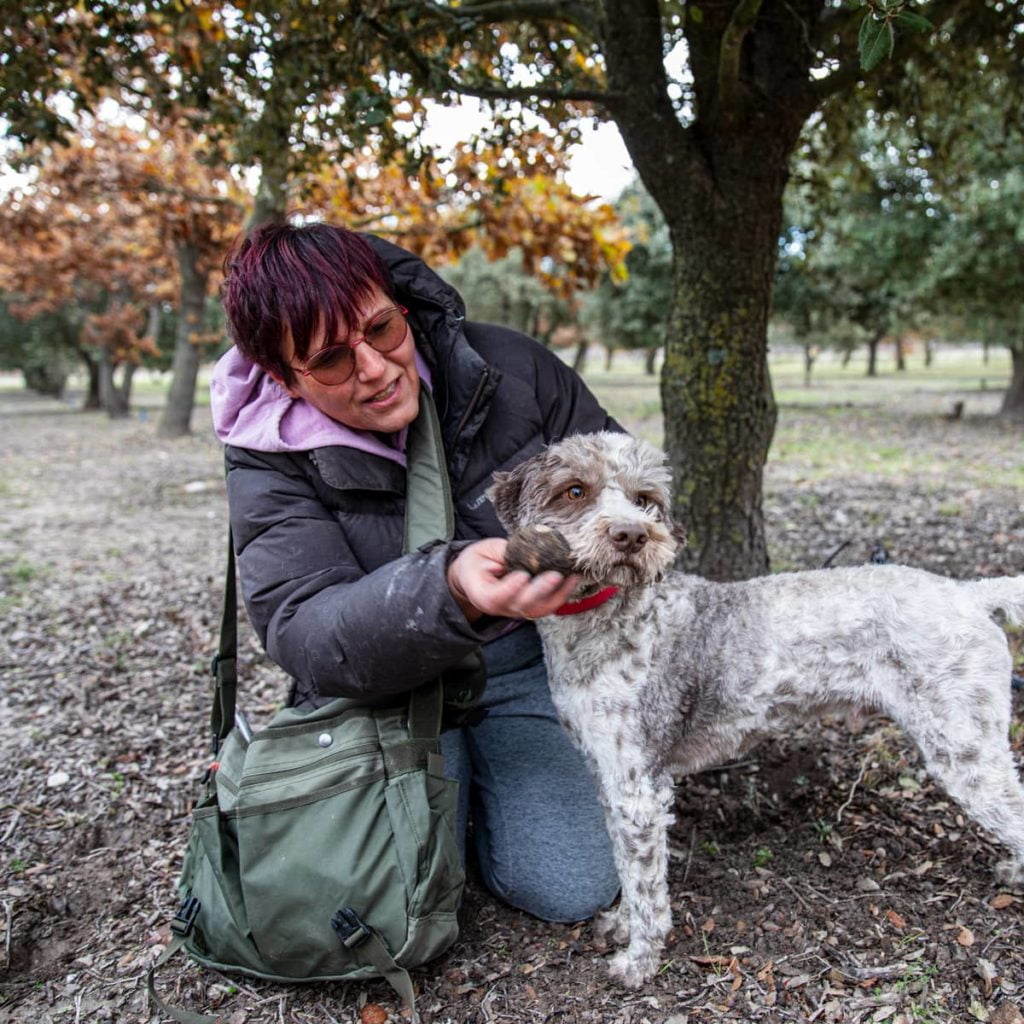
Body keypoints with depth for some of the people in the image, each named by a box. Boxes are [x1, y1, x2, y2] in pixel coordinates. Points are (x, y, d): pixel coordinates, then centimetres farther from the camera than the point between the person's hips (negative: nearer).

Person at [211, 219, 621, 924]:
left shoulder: (506, 366, -11)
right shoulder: (271, 464, -14)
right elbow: (305, 636, -26)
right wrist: (451, 591, -46)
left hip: (528, 662, 2)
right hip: (386, 687, -1)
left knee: (574, 892, -8)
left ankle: (484, 787, 22)